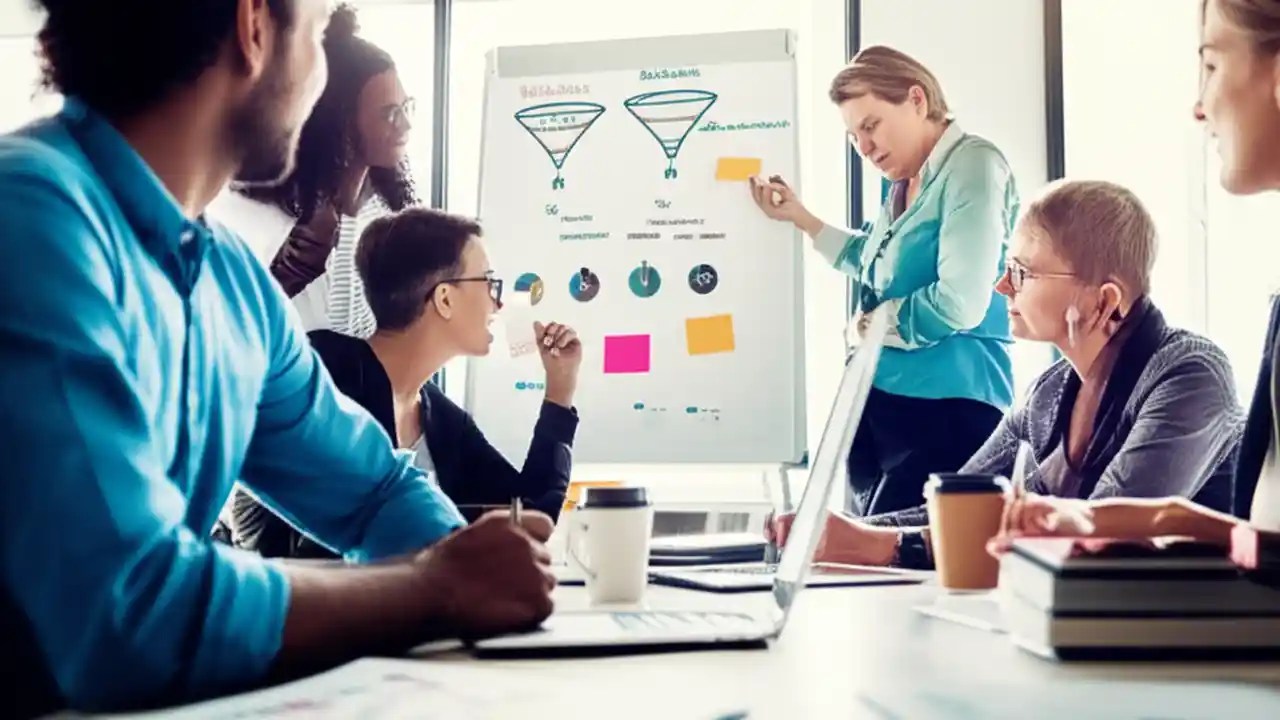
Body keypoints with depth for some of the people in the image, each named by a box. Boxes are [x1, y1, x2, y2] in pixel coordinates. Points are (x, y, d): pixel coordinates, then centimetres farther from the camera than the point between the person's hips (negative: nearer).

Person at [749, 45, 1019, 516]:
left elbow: (960, 304, -23)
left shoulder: (973, 166, -13)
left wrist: (868, 326, -7)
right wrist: (799, 217, 26)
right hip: (884, 398, 9)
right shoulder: (904, 186, 14)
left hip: (946, 405, -9)